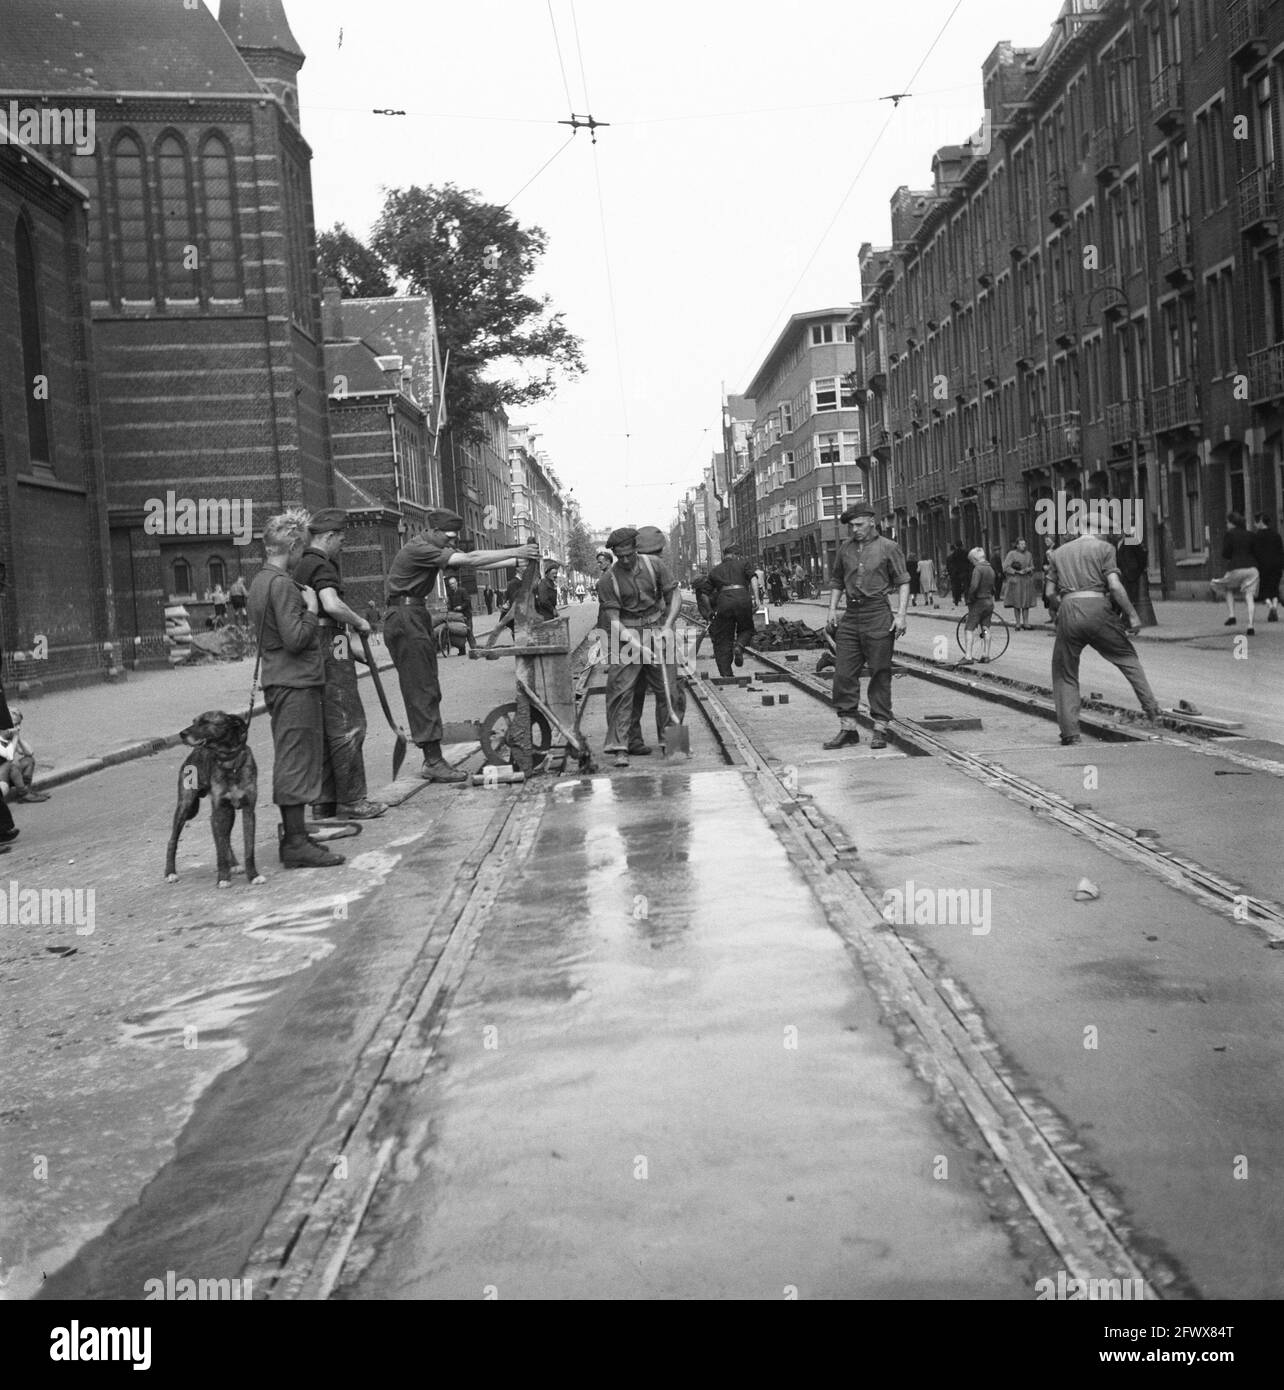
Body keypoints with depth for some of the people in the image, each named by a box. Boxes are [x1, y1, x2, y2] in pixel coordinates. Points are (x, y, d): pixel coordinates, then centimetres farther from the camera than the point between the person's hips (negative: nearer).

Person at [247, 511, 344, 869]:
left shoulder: (260, 581, 15)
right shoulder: (282, 584, -17)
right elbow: (295, 639, -22)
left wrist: (306, 610, 19)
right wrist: (311, 608, -10)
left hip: (279, 682, 10)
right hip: (296, 683, -10)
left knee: (289, 762, 14)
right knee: (297, 762, -8)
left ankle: (293, 836, 20)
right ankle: (296, 844, -5)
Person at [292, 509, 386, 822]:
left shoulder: (302, 566, 19)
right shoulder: (322, 566, -12)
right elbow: (332, 605, -30)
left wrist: (349, 648, 27)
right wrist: (360, 622, -13)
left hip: (311, 654, 10)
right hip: (330, 649, -10)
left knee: (325, 727, 13)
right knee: (347, 725, -5)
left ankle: (323, 801, 17)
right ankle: (351, 801, -2)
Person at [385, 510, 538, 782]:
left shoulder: (438, 549, 14)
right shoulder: (418, 549, -17)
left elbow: (474, 564, 9)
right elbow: (468, 560, -22)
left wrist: (517, 561, 1)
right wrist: (515, 552, -19)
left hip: (418, 617, 10)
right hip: (404, 618, -10)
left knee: (428, 692, 9)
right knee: (422, 692, -11)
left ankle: (431, 759, 12)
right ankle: (434, 762, -11)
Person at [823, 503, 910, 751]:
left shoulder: (888, 548, 1)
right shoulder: (846, 550, 13)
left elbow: (903, 582, -1)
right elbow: (837, 582, 22)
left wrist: (901, 614, -10)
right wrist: (832, 610, 10)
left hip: (878, 614, -4)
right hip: (851, 615, 5)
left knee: (880, 673, 0)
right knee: (843, 673, 0)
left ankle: (880, 728, 7)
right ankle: (847, 728, 8)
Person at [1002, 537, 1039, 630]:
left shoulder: (1028, 554, 9)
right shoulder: (1011, 554, -5)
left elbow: (1032, 566, 16)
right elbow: (1005, 567, -9)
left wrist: (1028, 569, -7)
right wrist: (1017, 571, -15)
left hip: (1027, 581, 4)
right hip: (1015, 581, -4)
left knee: (1026, 603, 2)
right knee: (1017, 603, -1)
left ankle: (1025, 623, 8)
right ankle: (1018, 624, 6)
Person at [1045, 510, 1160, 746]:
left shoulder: (1058, 552, 18)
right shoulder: (1104, 548, 7)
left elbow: (1050, 593, 14)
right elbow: (1115, 586, -5)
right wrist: (1132, 615, 1)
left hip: (1068, 611, 2)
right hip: (1097, 607, -2)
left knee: (1064, 674, 11)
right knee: (1128, 657, 17)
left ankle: (1070, 732, 5)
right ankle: (1151, 708, 10)